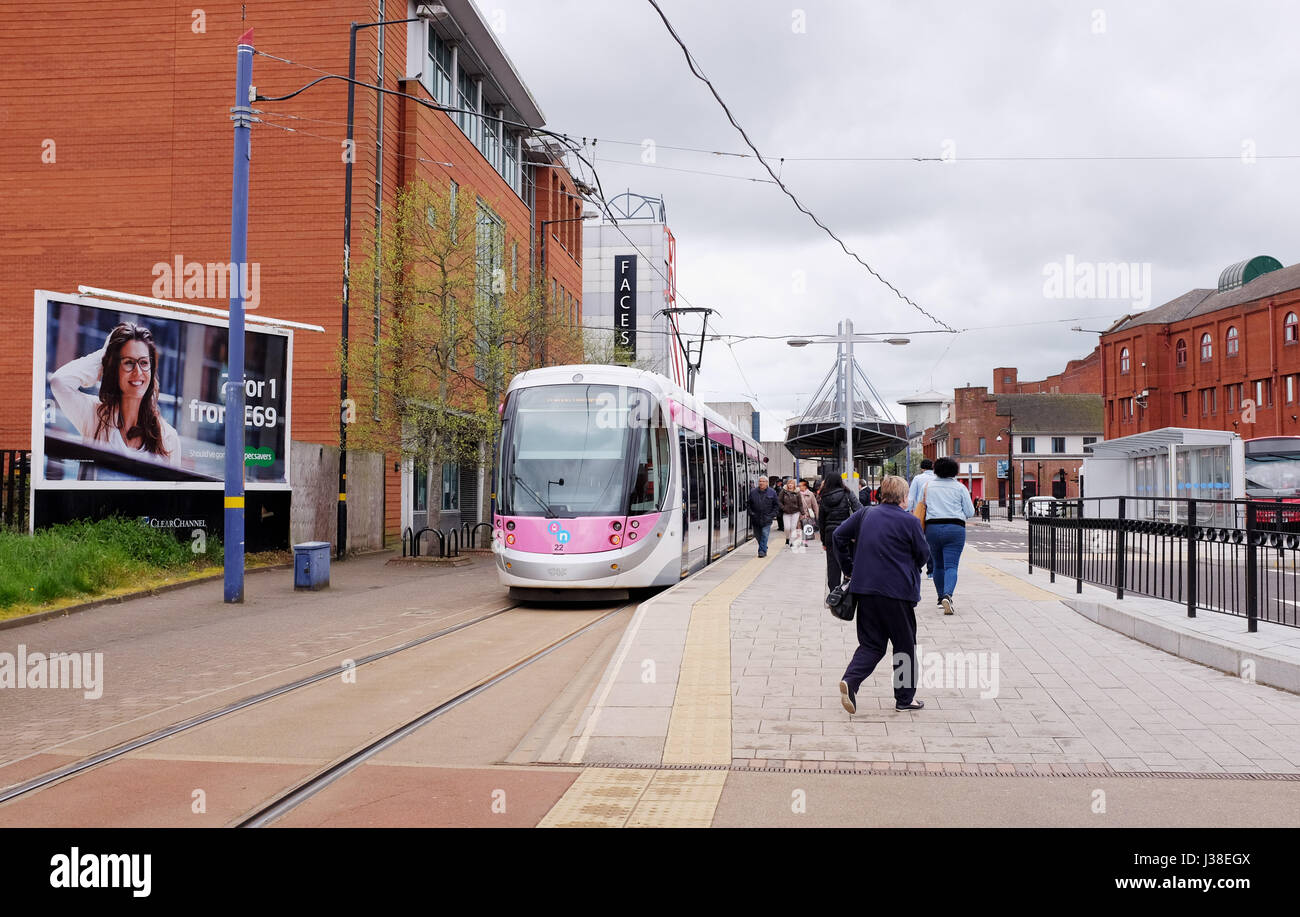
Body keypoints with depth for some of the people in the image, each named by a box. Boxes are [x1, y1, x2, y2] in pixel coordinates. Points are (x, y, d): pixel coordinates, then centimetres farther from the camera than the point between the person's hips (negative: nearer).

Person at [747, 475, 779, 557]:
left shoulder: (772, 492, 2)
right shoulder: (753, 492, 5)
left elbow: (775, 505, 7)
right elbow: (749, 504, 12)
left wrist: (773, 514, -3)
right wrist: (751, 513, 0)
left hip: (767, 519, -2)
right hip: (756, 518, 2)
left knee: (764, 534, -9)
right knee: (758, 535, 9)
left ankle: (762, 551, -8)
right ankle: (764, 549, 26)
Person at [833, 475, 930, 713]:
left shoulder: (865, 514, 6)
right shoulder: (909, 521, -8)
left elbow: (839, 535, 8)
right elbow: (924, 555, 0)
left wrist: (849, 568, 16)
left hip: (865, 589, 5)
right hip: (897, 592, -4)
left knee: (871, 644, 12)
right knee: (905, 645, 11)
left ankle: (850, 680, -12)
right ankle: (905, 697, 18)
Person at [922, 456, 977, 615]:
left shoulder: (928, 486, 7)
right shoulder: (960, 487, 2)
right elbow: (970, 512, 3)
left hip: (932, 528, 2)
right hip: (955, 529, -2)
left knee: (938, 565, 17)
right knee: (951, 566, -7)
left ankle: (941, 596, 26)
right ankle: (947, 595, -28)